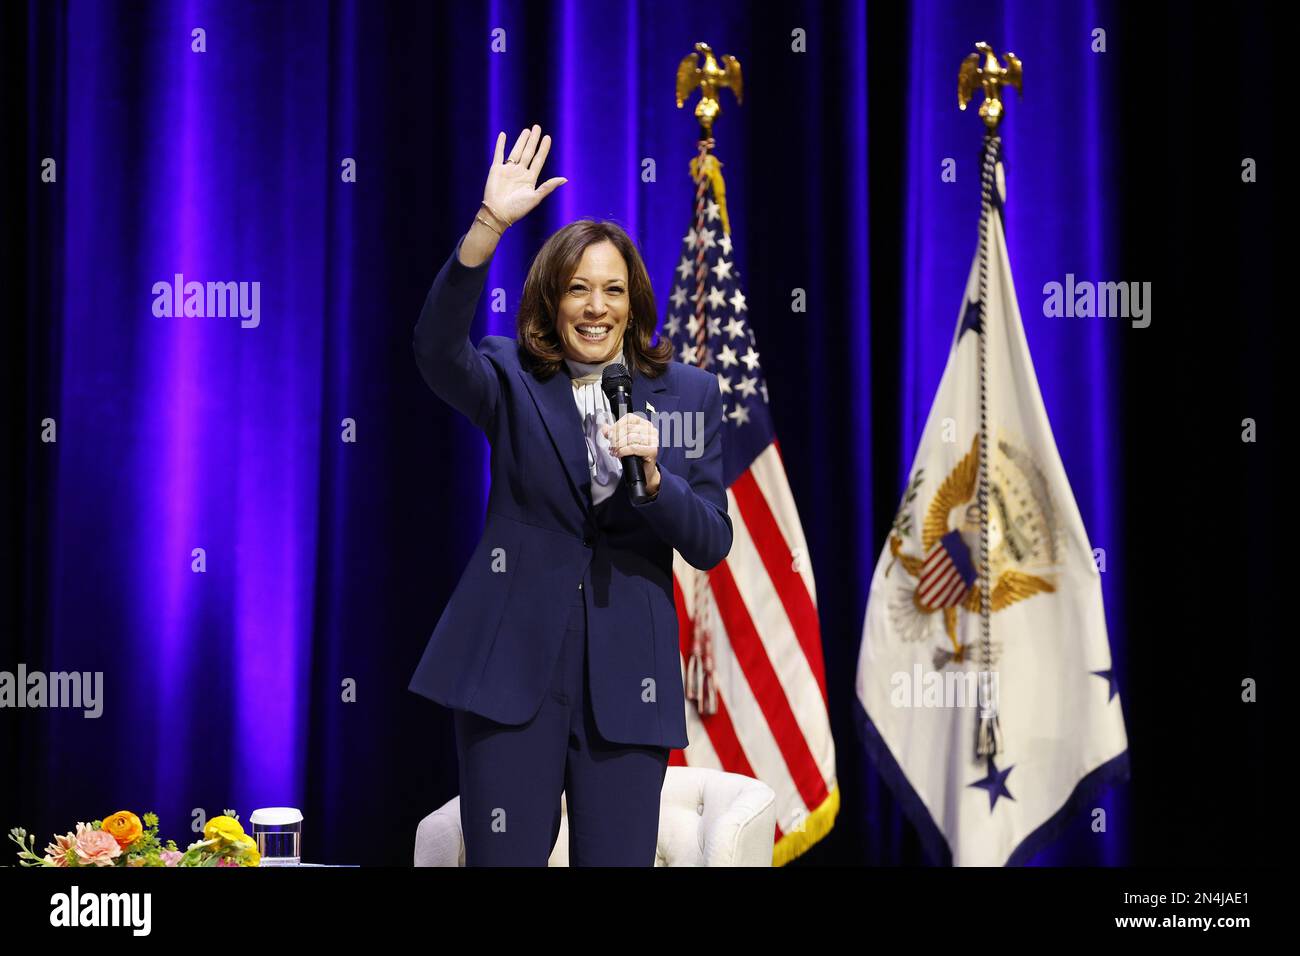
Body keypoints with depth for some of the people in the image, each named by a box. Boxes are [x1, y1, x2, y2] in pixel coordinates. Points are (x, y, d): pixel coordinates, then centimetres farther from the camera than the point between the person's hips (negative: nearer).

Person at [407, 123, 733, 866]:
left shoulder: (689, 394, 7)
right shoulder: (512, 381, 3)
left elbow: (712, 544, 3)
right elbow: (436, 349, -20)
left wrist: (653, 475, -17)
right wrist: (490, 225, -32)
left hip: (628, 676, 1)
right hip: (513, 666, -1)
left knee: (617, 858, 5)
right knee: (503, 857, 5)